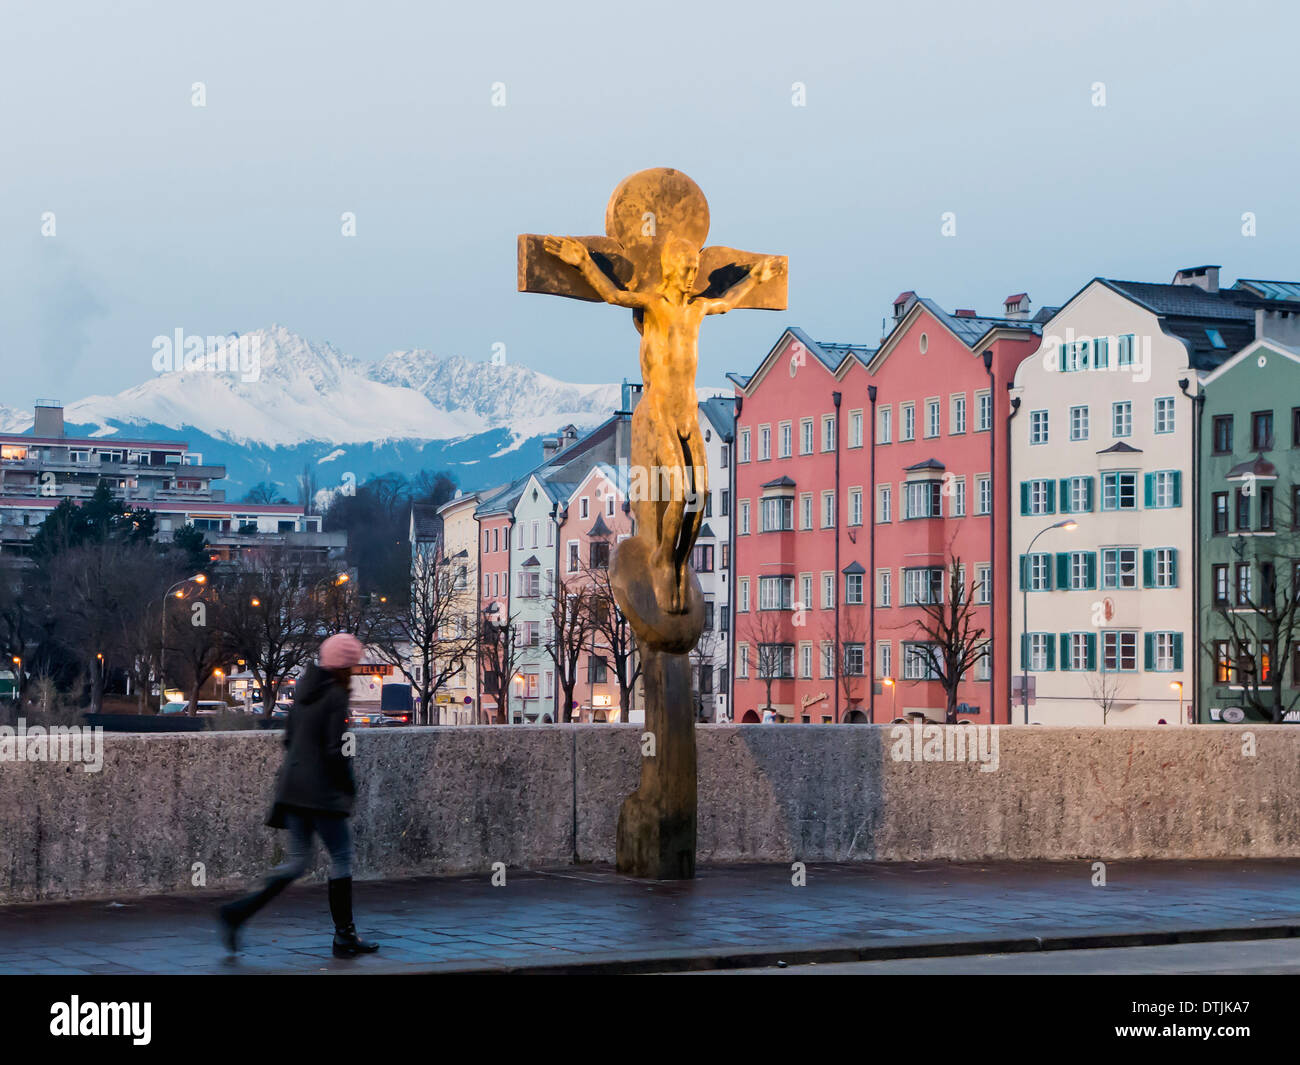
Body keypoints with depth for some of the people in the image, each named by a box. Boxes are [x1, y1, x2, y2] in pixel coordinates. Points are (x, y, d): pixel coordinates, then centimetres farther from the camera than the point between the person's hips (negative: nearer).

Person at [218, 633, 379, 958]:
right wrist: (349, 786, -4)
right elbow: (335, 751, -17)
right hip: (321, 791, -8)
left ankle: (238, 911, -2)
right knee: (342, 857, 5)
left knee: (297, 861, 12)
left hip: (292, 785, 8)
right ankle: (344, 936, 11)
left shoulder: (303, 690, 12)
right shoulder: (336, 696, -13)